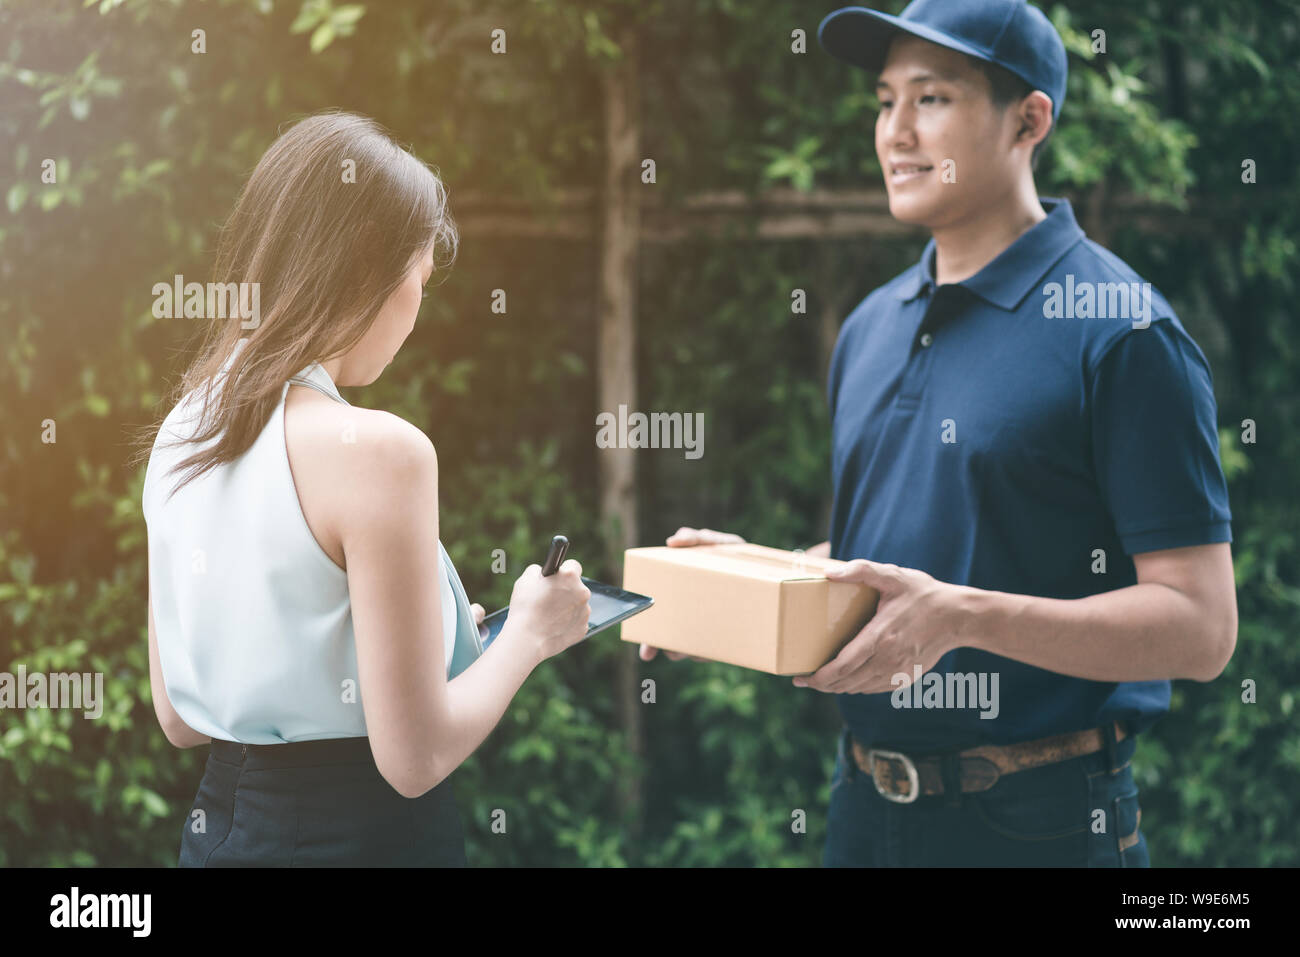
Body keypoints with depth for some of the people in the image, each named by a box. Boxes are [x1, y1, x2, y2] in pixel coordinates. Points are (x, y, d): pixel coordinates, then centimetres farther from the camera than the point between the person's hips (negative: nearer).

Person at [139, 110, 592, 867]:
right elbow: (415, 757, -19)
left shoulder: (182, 431, 2)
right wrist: (529, 634, -3)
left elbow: (178, 718, 9)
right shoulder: (376, 451, -20)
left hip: (220, 826, 7)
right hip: (363, 834, -7)